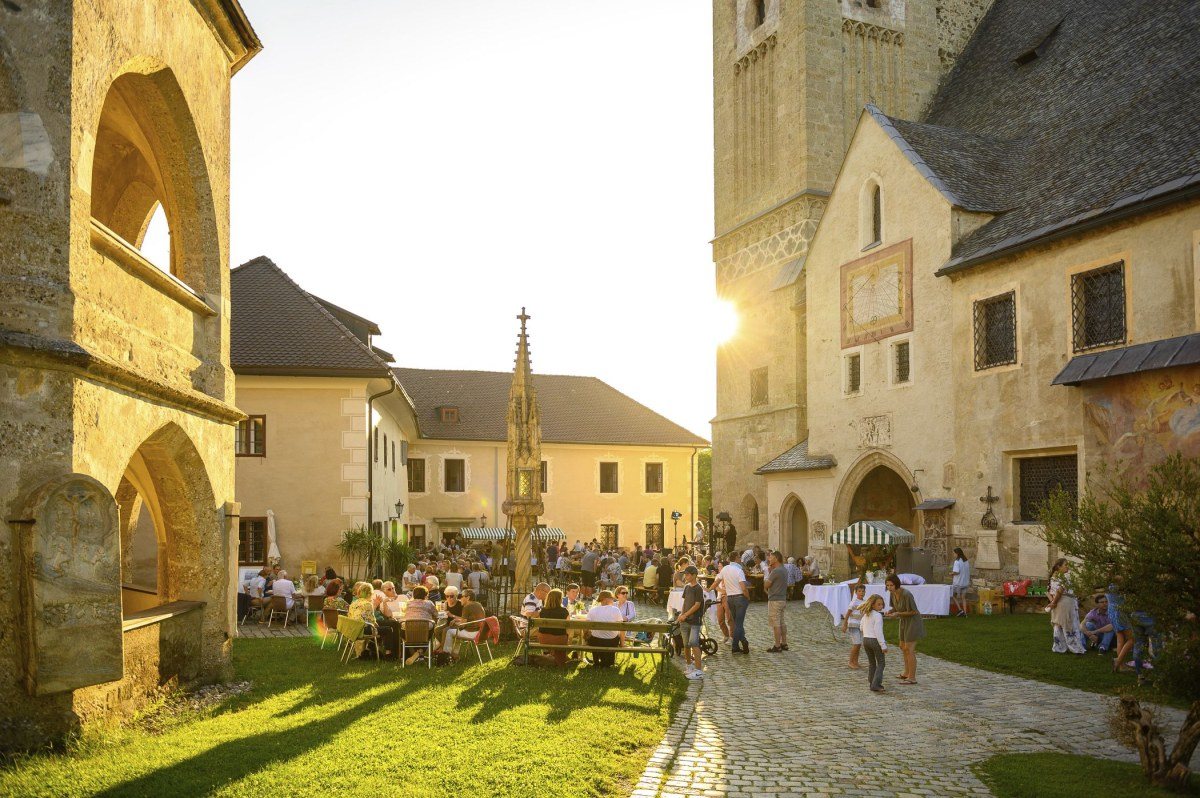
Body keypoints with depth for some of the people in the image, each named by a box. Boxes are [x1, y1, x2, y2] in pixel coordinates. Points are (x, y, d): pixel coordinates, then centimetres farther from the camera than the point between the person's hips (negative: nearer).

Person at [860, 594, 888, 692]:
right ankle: (875, 685, -7)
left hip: (865, 639, 8)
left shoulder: (865, 615, 8)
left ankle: (872, 683, 22)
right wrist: (883, 645, -16)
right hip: (875, 640, -8)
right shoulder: (878, 615, -16)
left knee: (871, 663, 19)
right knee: (880, 663, 1)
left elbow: (862, 628, 15)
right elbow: (878, 631, -19)